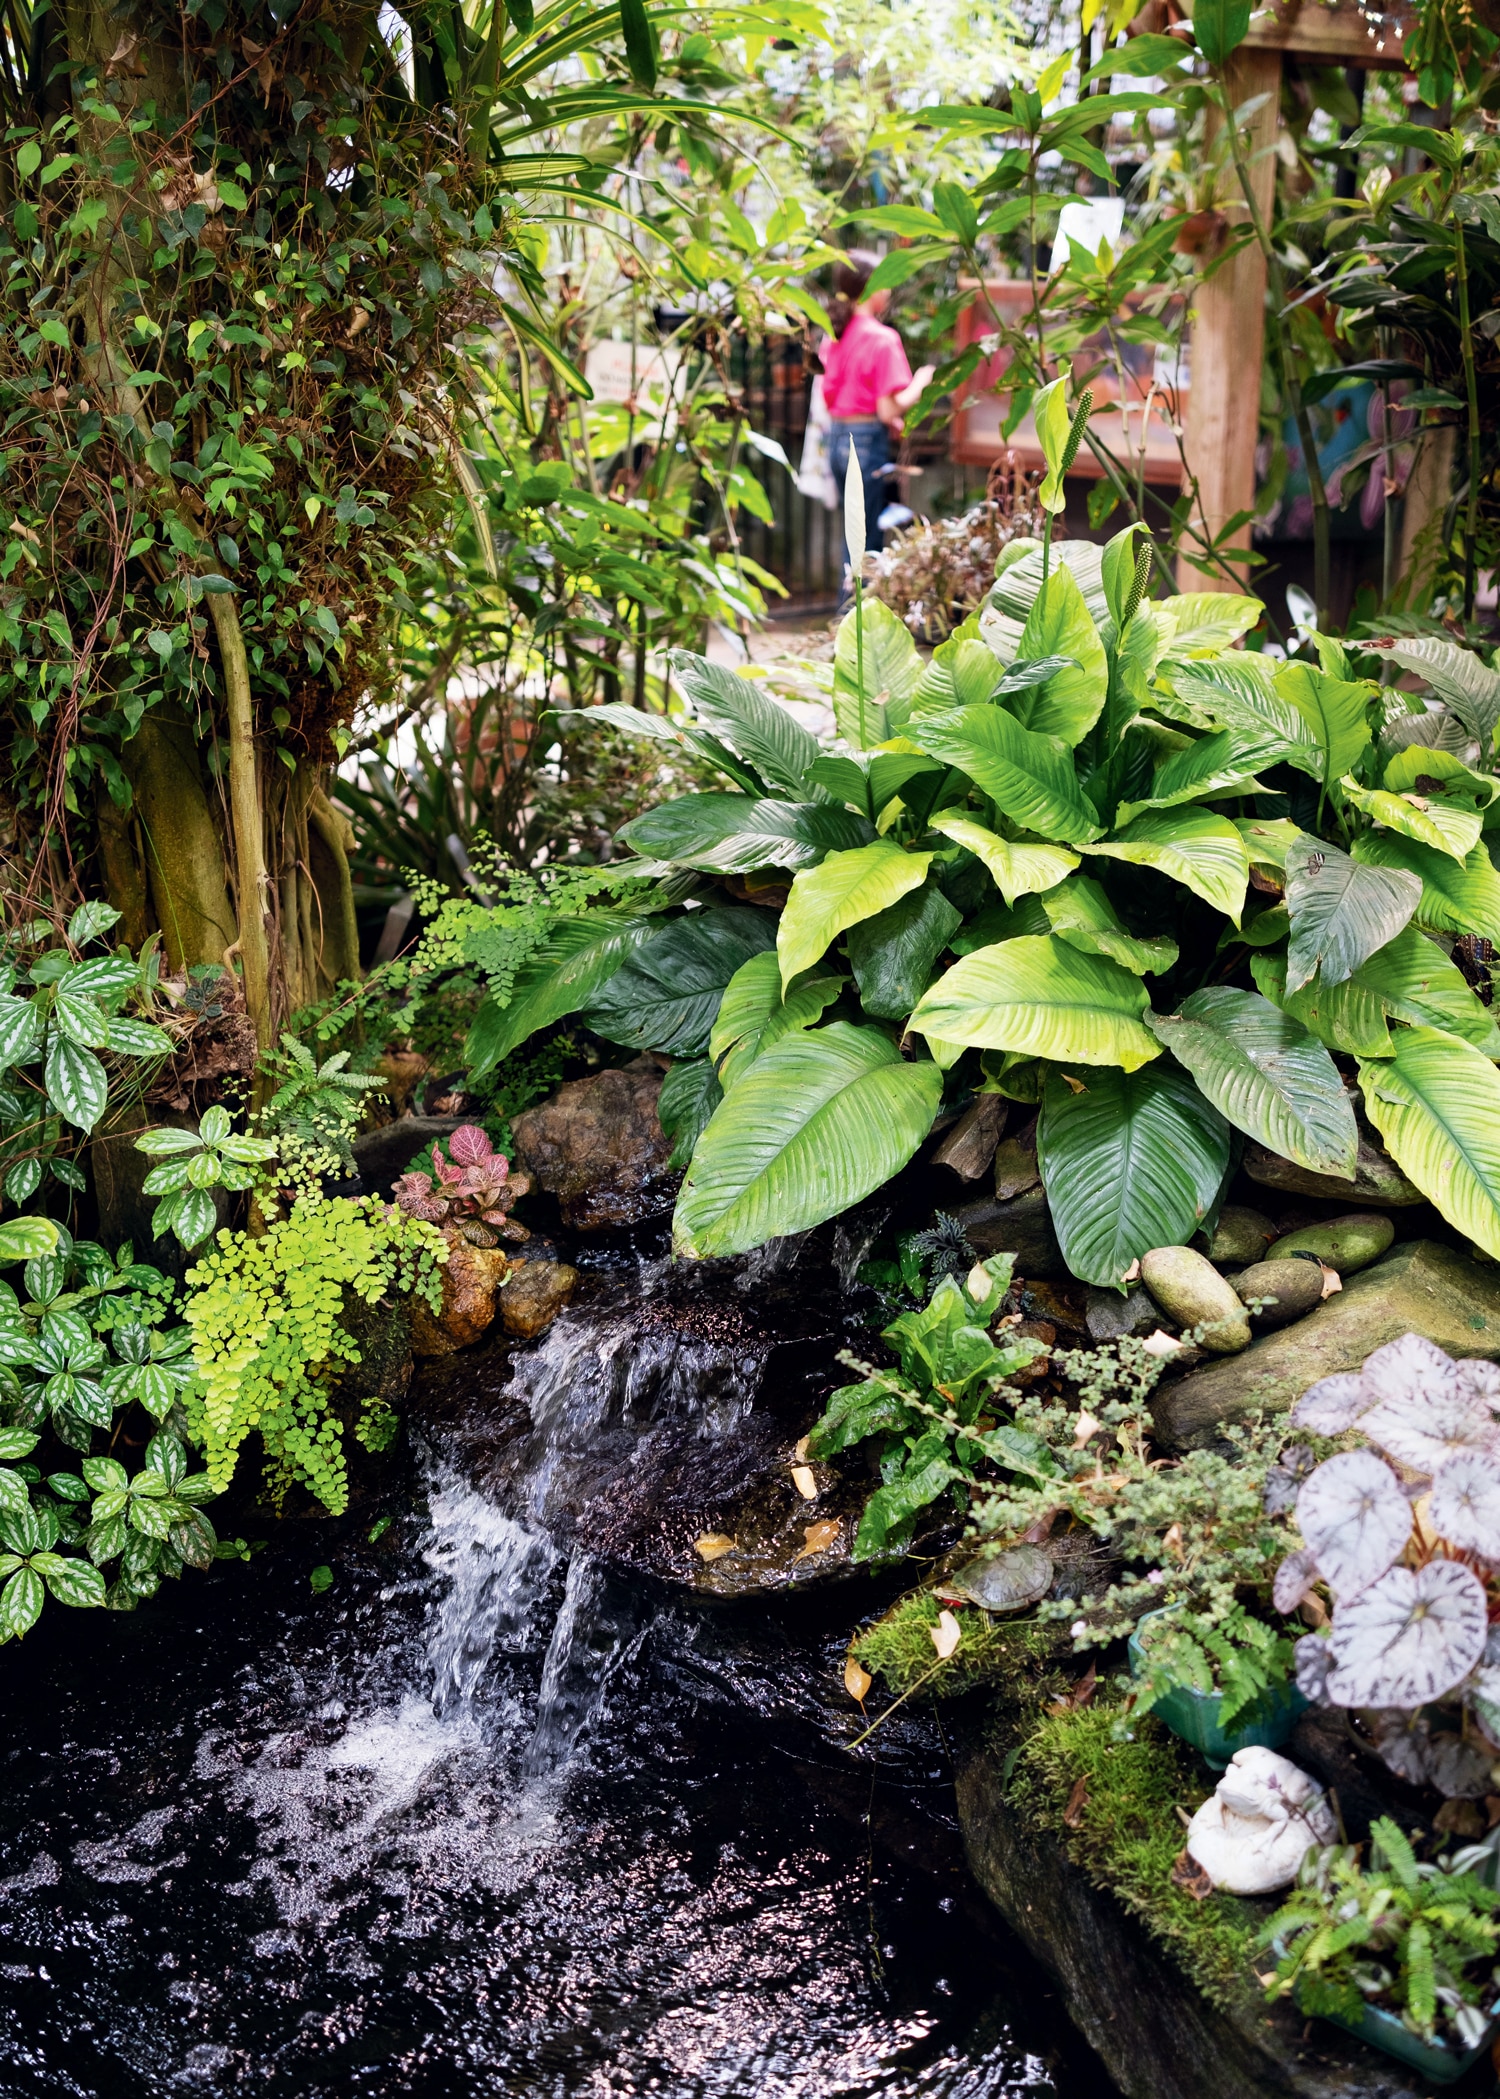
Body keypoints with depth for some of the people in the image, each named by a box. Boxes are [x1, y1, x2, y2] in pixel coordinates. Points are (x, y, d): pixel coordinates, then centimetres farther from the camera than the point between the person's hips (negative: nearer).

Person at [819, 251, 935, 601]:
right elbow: (890, 409, -18)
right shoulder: (882, 339, -14)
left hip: (838, 440, 8)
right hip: (869, 443, -8)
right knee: (868, 544, -1)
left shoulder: (834, 336, 8)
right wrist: (920, 382, -2)